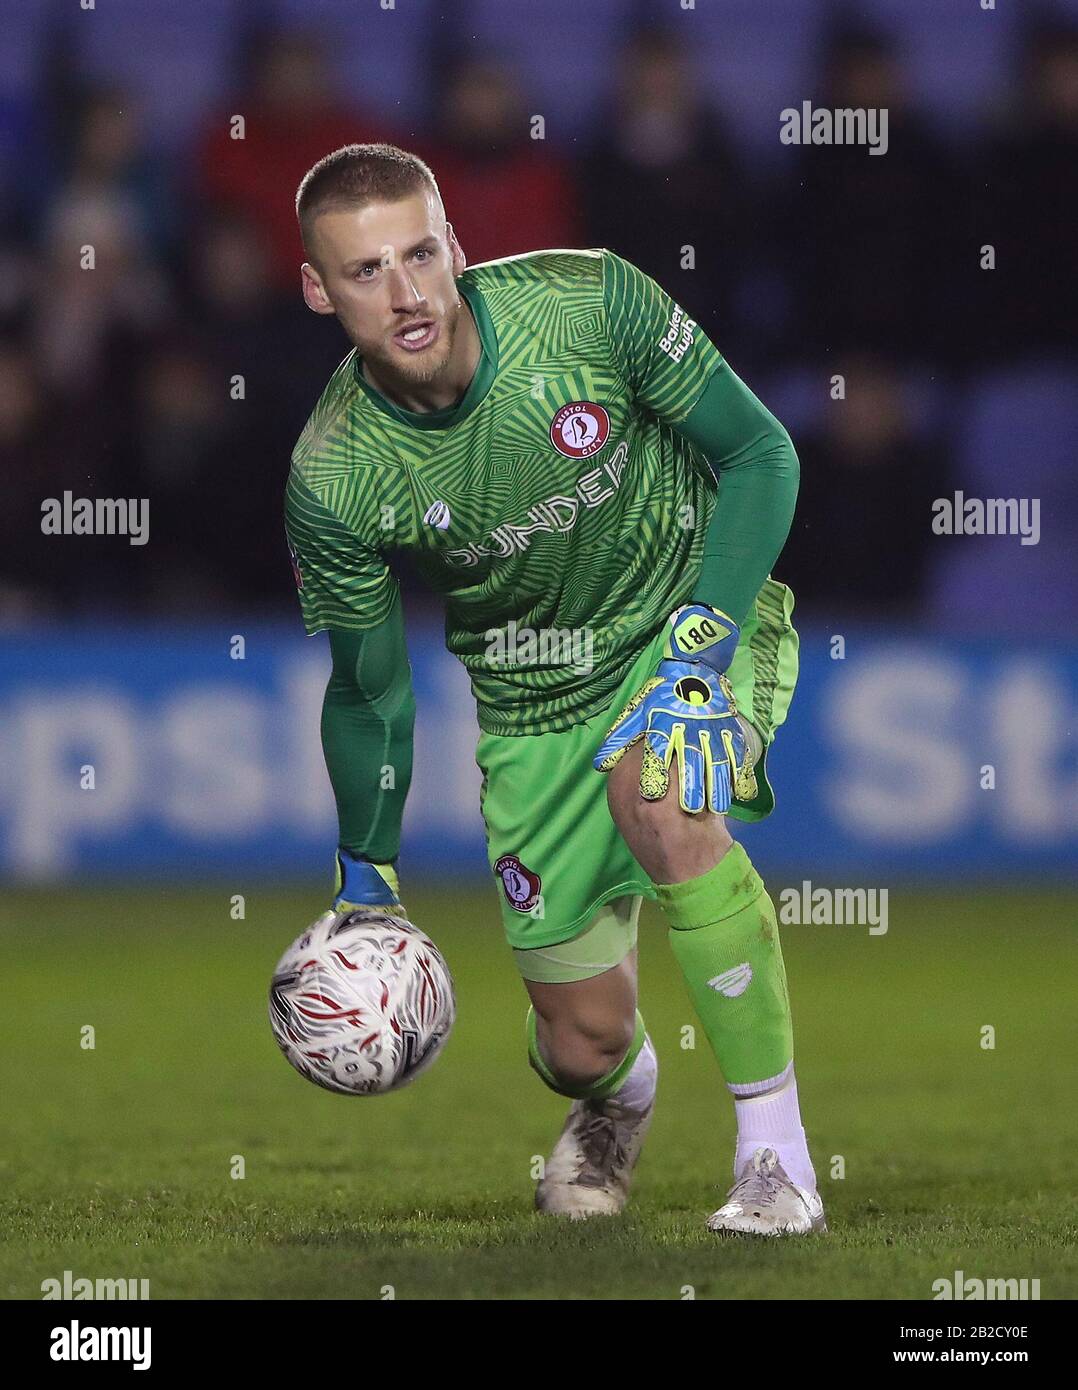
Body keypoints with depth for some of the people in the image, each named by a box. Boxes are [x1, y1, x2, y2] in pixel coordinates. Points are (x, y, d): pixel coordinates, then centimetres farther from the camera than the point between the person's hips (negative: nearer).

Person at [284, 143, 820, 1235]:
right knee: (584, 1045, 1)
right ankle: (617, 1101, 44)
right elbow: (368, 691, -2)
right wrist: (364, 885, 1)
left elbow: (760, 455, -14)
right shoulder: (331, 480, -20)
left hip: (703, 614, -2)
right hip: (538, 691, 2)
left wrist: (704, 645, -25)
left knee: (660, 799, -35)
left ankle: (774, 1146, -22)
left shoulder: (585, 301, -25)